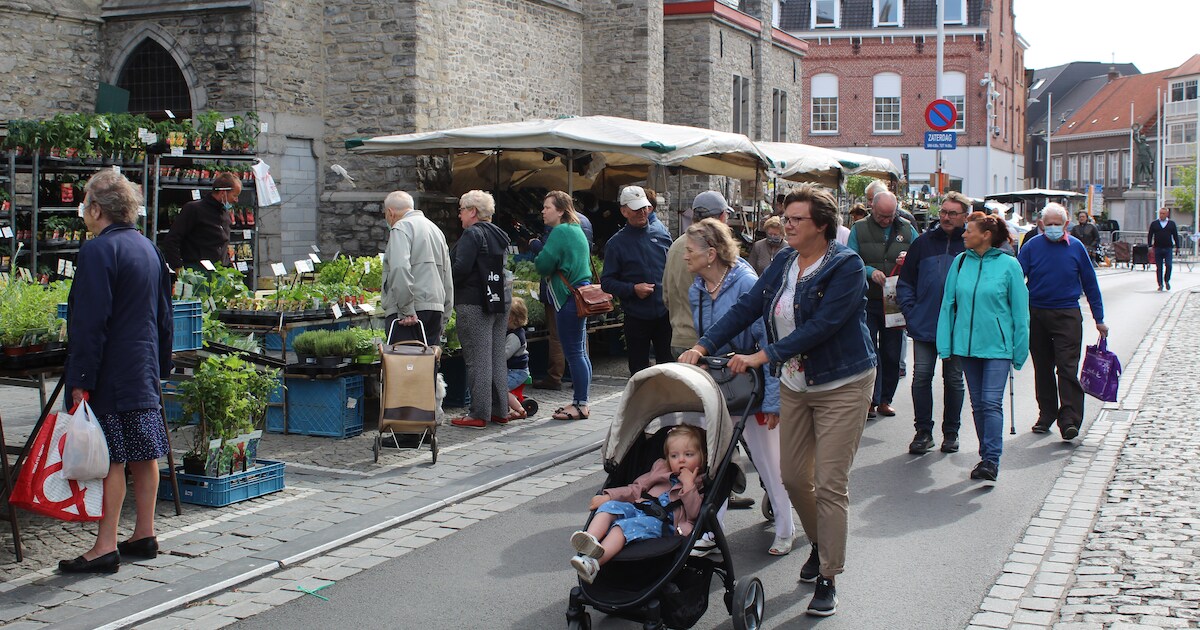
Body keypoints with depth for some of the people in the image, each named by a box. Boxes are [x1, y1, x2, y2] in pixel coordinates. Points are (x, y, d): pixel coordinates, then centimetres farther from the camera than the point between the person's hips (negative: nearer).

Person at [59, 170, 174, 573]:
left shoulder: (97, 252, -14)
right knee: (144, 455, 11)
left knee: (110, 460, -6)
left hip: (111, 373, -8)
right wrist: (160, 365, 22)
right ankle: (144, 536, 19)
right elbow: (164, 316, 17)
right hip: (145, 371, 8)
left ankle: (106, 547, -4)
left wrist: (80, 380, -17)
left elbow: (89, 324, -18)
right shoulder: (148, 248, 13)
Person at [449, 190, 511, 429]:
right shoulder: (498, 234, 15)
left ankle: (479, 414, -2)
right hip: (499, 302, 9)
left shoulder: (472, 234, -11)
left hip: (474, 304, -9)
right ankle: (500, 411, 17)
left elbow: (460, 269, -19)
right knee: (497, 358, 12)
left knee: (478, 360, -5)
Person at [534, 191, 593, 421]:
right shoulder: (577, 230, 17)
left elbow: (544, 265, -18)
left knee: (573, 352, -6)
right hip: (580, 295, 10)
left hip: (568, 298, -10)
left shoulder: (560, 232, -12)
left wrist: (536, 252, 4)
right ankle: (580, 401, 19)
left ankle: (580, 404, -3)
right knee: (579, 352, 13)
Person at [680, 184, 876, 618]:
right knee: (793, 476, 11)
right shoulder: (784, 262, 4)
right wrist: (704, 345, -9)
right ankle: (820, 545, 36)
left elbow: (822, 325, -25)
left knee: (830, 483, -5)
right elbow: (747, 307, 1)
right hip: (795, 384, 7)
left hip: (842, 385, -7)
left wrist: (765, 356, -28)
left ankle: (828, 578, 5)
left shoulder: (846, 265, -16)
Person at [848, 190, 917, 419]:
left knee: (892, 355, 7)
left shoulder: (907, 230, 9)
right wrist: (870, 271, -20)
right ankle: (871, 400, 2)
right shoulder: (859, 230, 2)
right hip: (867, 303, -2)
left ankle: (885, 399, 16)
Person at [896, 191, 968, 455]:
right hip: (924, 325, 1)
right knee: (921, 377, -1)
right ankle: (923, 431, 9)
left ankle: (951, 432, 21)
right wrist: (911, 313, -2)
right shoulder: (923, 243, 4)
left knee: (954, 379, 10)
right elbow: (905, 282, 8)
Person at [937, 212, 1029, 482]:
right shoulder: (960, 262, 4)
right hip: (966, 343, 4)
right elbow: (948, 304, 8)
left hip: (997, 345, -4)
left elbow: (1020, 311, -1)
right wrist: (944, 344, 4)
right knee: (978, 403, 10)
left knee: (992, 401, -11)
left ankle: (991, 460, -9)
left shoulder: (1009, 265, -5)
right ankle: (986, 456, 20)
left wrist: (1020, 350, -2)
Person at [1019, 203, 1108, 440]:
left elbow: (1090, 284, 8)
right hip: (1036, 314, 1)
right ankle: (1047, 414, 23)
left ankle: (1069, 419, -11)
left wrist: (1099, 319, 9)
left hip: (1067, 316, -1)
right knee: (1042, 368, 11)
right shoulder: (1032, 247, 0)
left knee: (1067, 368, -9)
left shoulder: (1076, 247, 2)